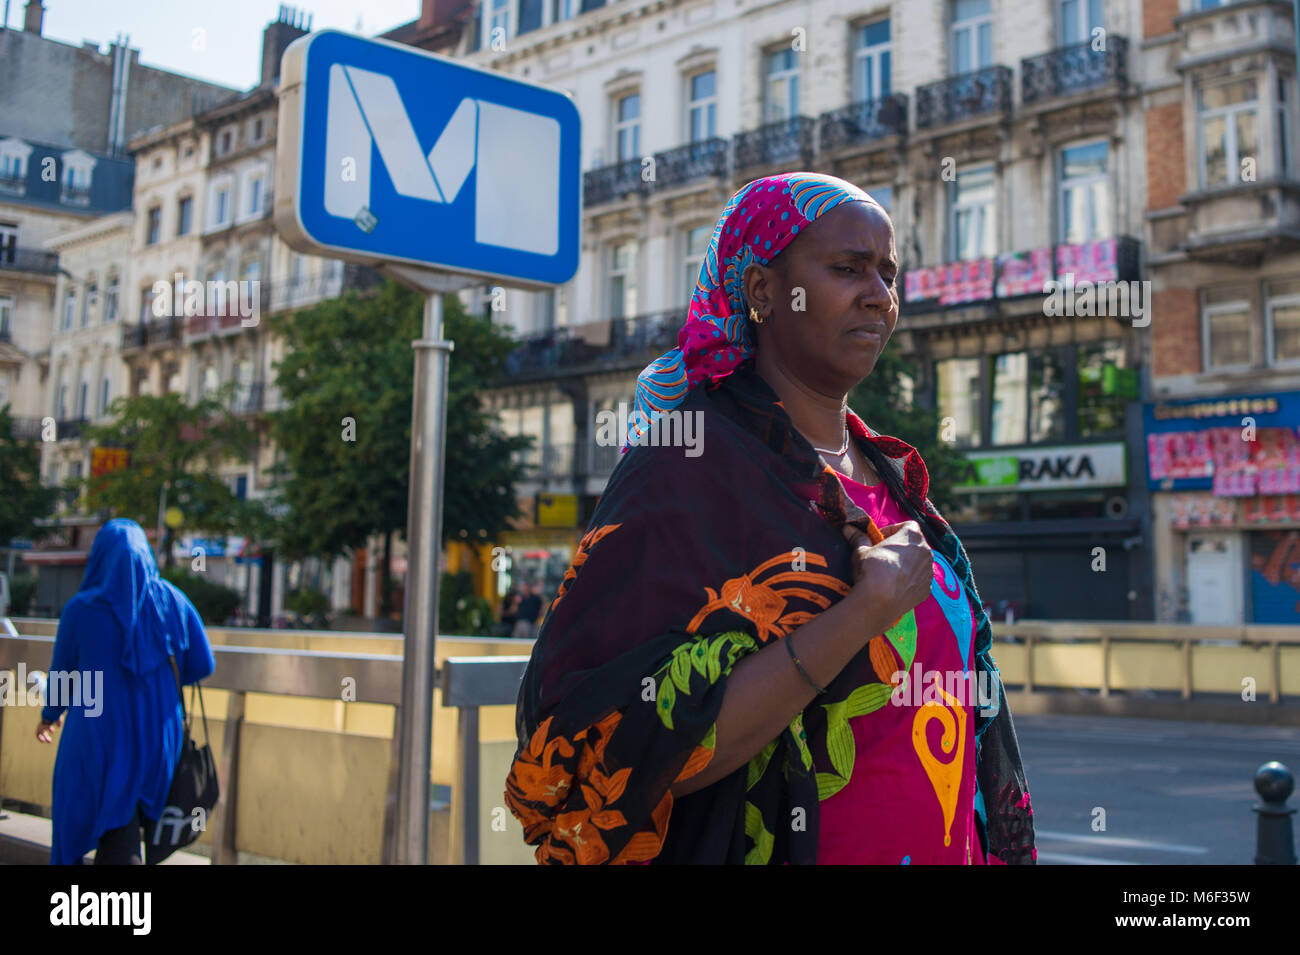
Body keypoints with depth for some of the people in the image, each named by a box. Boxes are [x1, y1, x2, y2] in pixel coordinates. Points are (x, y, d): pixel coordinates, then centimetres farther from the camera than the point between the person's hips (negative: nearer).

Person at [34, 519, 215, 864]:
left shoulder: (80, 609, -9)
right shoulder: (172, 601, -4)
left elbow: (61, 672, 3)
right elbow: (203, 665, -1)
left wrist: (49, 715, 23)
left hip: (98, 735, -3)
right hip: (156, 736, 3)